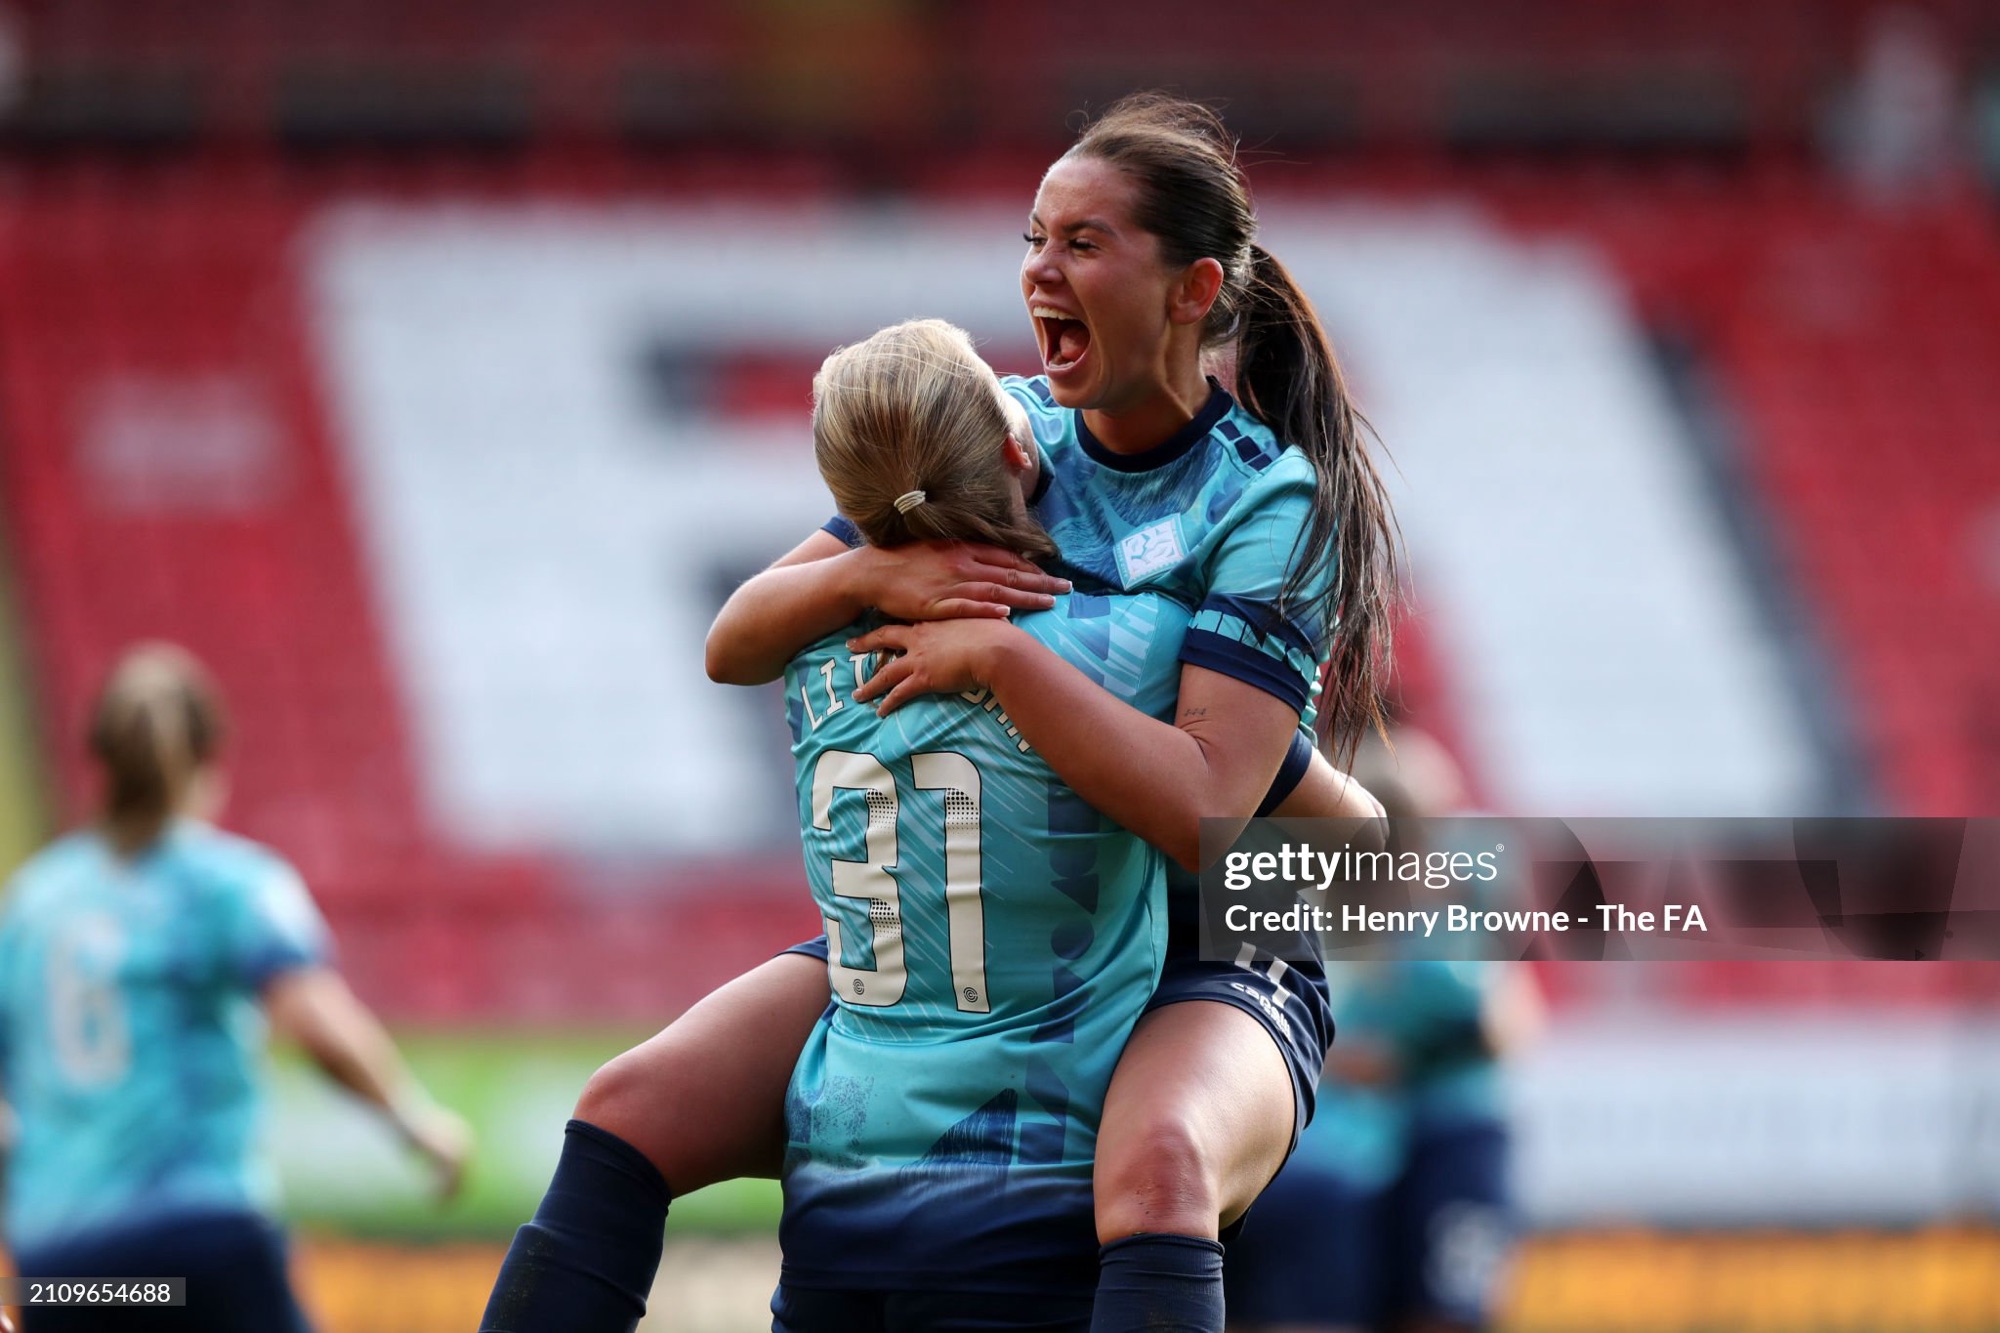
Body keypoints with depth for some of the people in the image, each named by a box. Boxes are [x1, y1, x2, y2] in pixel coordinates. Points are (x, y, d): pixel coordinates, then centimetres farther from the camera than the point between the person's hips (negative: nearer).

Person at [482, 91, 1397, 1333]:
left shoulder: (1271, 504, -13)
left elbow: (1202, 809, -26)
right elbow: (734, 646, 2)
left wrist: (999, 652, -29)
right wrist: (874, 574, -18)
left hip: (1198, 968, -6)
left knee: (1156, 1169, -41)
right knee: (633, 1108, -14)